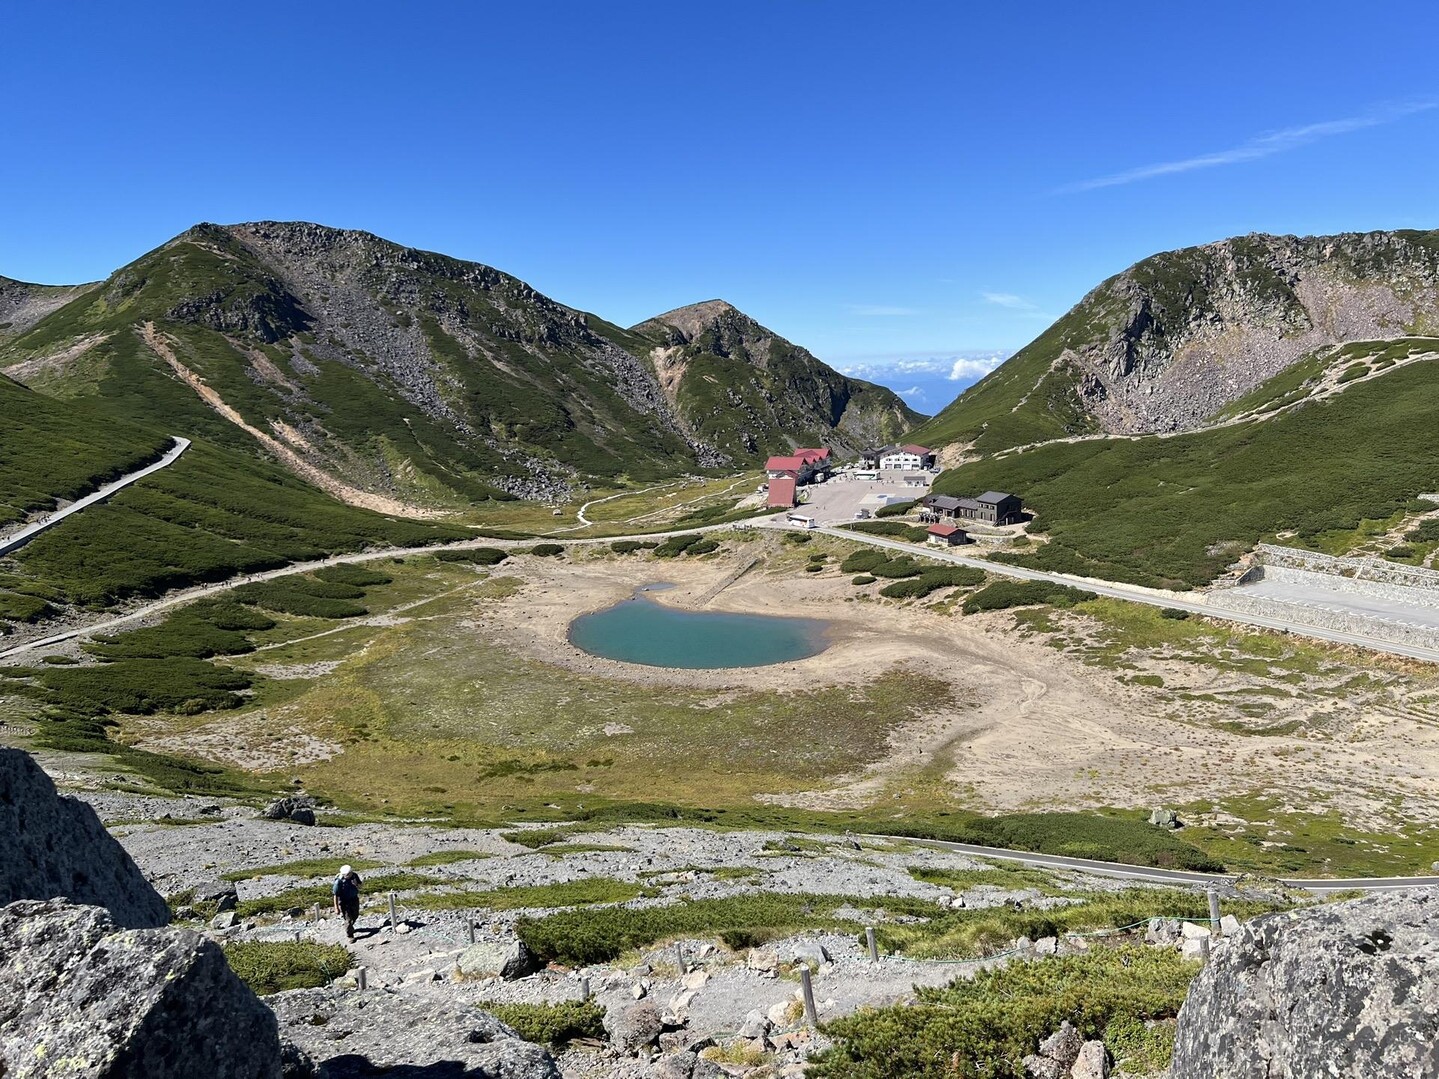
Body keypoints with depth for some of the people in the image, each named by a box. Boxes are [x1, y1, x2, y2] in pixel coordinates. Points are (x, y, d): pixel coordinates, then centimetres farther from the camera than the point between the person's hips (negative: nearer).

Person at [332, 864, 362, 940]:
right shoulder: (339, 881, -28)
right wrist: (336, 908, -15)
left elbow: (360, 886, 0)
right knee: (348, 919, -1)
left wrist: (356, 885, -25)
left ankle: (350, 927, 51)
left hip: (354, 899, 5)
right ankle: (349, 935, 20)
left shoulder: (355, 876, -15)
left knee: (355, 915, 23)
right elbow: (336, 895, -19)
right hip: (345, 902, -5)